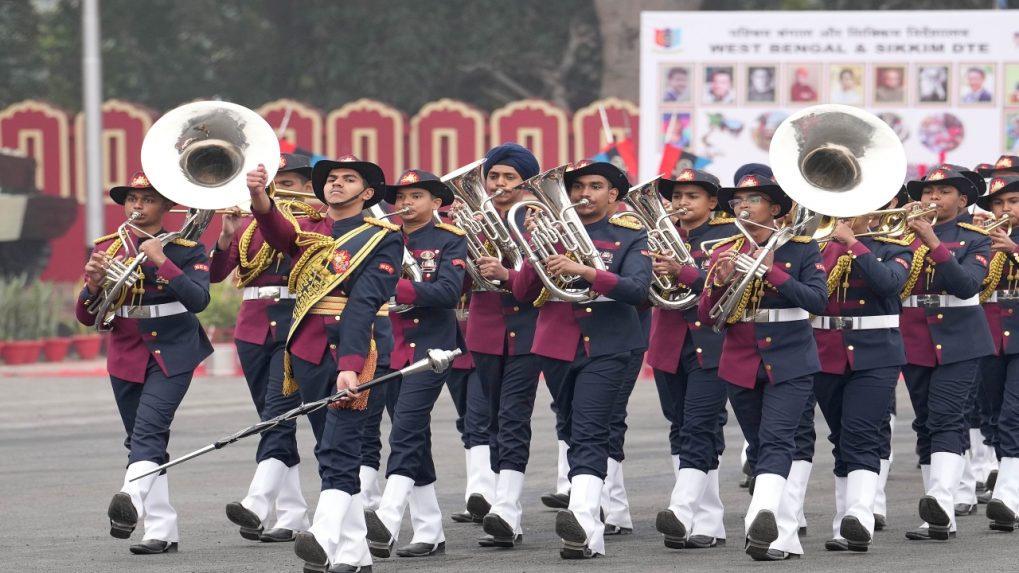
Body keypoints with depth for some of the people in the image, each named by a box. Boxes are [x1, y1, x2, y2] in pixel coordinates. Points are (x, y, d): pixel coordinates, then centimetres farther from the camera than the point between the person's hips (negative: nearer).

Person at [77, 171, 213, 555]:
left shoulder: (186, 248, -3)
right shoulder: (106, 248, 6)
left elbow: (198, 300, -18)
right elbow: (86, 316, 2)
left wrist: (161, 261, -26)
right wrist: (93, 284, -19)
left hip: (172, 352, -5)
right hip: (126, 354, 5)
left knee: (149, 429, -23)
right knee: (140, 439, 5)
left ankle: (132, 501, -44)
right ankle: (161, 531, 9)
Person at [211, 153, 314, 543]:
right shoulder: (248, 225, 13)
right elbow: (214, 274, 6)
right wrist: (227, 234, -12)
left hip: (296, 325, -5)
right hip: (254, 329, 5)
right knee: (272, 419, 6)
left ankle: (258, 506, -29)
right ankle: (292, 516, 10)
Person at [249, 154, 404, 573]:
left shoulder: (383, 239, 0)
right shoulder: (309, 231, 15)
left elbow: (363, 305, -14)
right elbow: (278, 234, -10)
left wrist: (349, 365, -26)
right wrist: (260, 198, -32)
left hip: (349, 353, -6)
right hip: (307, 351, 6)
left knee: (339, 453, -18)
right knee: (332, 452, 9)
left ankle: (325, 539, -34)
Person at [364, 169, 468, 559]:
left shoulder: (450, 241, 0)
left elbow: (449, 292, -14)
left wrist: (397, 288, -24)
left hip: (430, 347, -6)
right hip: (391, 347, 6)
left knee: (406, 430, -20)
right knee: (413, 438, 8)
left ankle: (387, 520, -33)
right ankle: (429, 532, 12)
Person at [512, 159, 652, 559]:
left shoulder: (630, 238, 3)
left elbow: (637, 289, -14)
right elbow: (522, 293, 5)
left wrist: (583, 270, -27)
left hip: (605, 347, -4)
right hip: (557, 344, 4)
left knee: (588, 434, -20)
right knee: (571, 434, 12)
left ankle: (583, 519, -37)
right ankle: (590, 536, 23)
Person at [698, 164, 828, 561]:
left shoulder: (802, 248, -1)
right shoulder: (724, 253, 8)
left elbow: (817, 300, -13)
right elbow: (706, 315, 3)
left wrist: (773, 272, -21)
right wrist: (720, 281, -16)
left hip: (789, 363, -4)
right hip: (740, 365, 4)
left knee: (776, 442, -19)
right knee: (759, 449, 6)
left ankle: (763, 515, -38)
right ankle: (783, 538, 12)